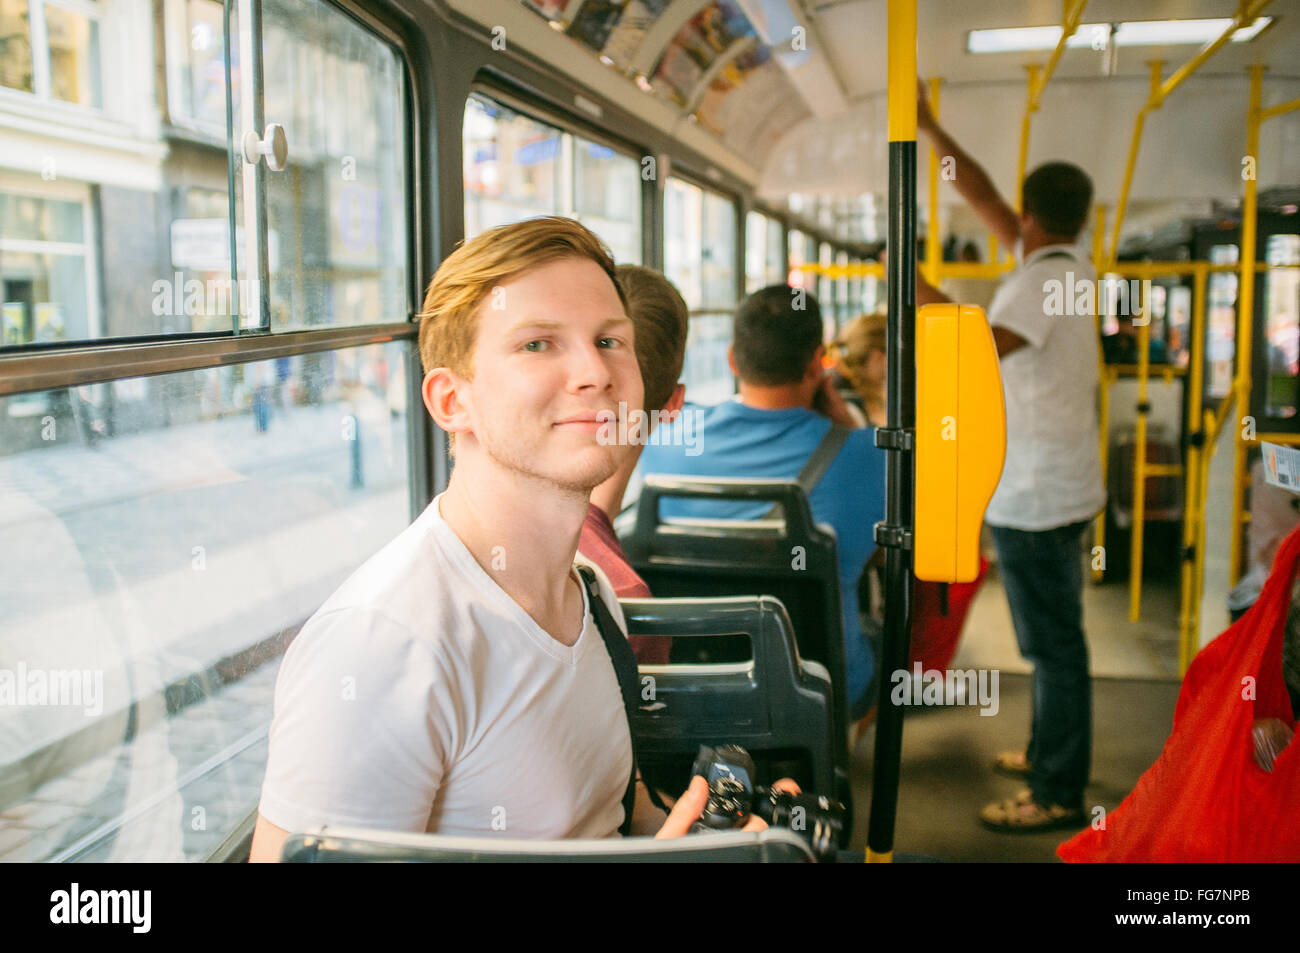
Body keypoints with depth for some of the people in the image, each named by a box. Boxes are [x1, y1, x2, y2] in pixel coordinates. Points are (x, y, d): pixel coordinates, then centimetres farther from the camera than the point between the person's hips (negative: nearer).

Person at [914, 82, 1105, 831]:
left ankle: (1060, 794, 7)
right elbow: (982, 197, 15)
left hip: (1035, 496, -10)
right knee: (1054, 637, 20)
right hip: (1056, 486, 10)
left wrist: (915, 283, -25)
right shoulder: (1071, 265, 9)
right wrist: (929, 126, 15)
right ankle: (1053, 753, 35)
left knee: (1055, 642, -2)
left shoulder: (1041, 281, -19)